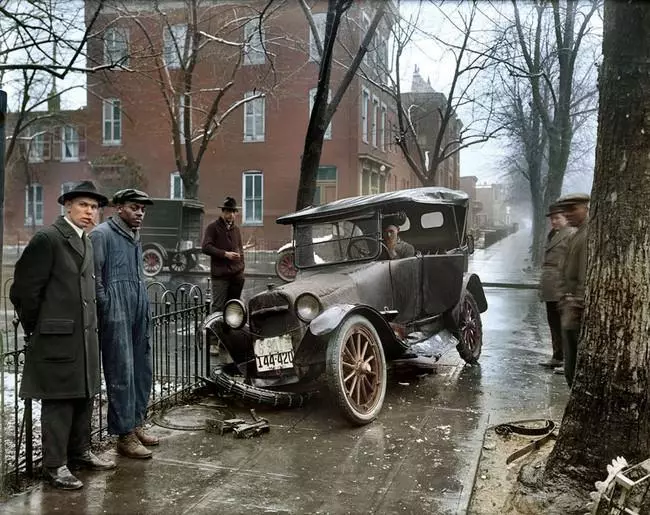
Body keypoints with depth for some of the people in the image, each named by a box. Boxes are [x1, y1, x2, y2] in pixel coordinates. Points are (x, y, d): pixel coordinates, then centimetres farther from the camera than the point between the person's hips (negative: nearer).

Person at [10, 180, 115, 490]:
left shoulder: (86, 243, 16)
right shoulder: (47, 238, -10)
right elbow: (24, 288, -11)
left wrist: (91, 325, 13)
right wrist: (35, 328, -3)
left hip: (85, 335, 8)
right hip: (57, 337, -8)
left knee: (84, 397, 15)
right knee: (58, 401, 0)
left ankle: (79, 453, 29)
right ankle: (55, 465, 11)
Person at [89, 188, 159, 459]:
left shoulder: (135, 237, 19)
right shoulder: (102, 234, -6)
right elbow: (95, 278, -11)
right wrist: (107, 310, -12)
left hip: (139, 314, 8)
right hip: (116, 316, -8)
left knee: (142, 371, 12)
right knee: (122, 374, -4)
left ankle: (136, 424, 25)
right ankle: (125, 436, 4)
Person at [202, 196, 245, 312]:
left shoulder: (236, 229, 19)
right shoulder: (213, 227, 0)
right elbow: (206, 247, -9)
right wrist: (225, 254, -16)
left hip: (237, 275, 6)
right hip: (220, 275, -5)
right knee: (218, 307, -8)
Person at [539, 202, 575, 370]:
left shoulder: (571, 234, -9)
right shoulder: (551, 235, 18)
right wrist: (542, 285, 21)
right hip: (550, 289, 9)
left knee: (564, 324, -5)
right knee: (553, 323, 15)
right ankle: (557, 357, 25)